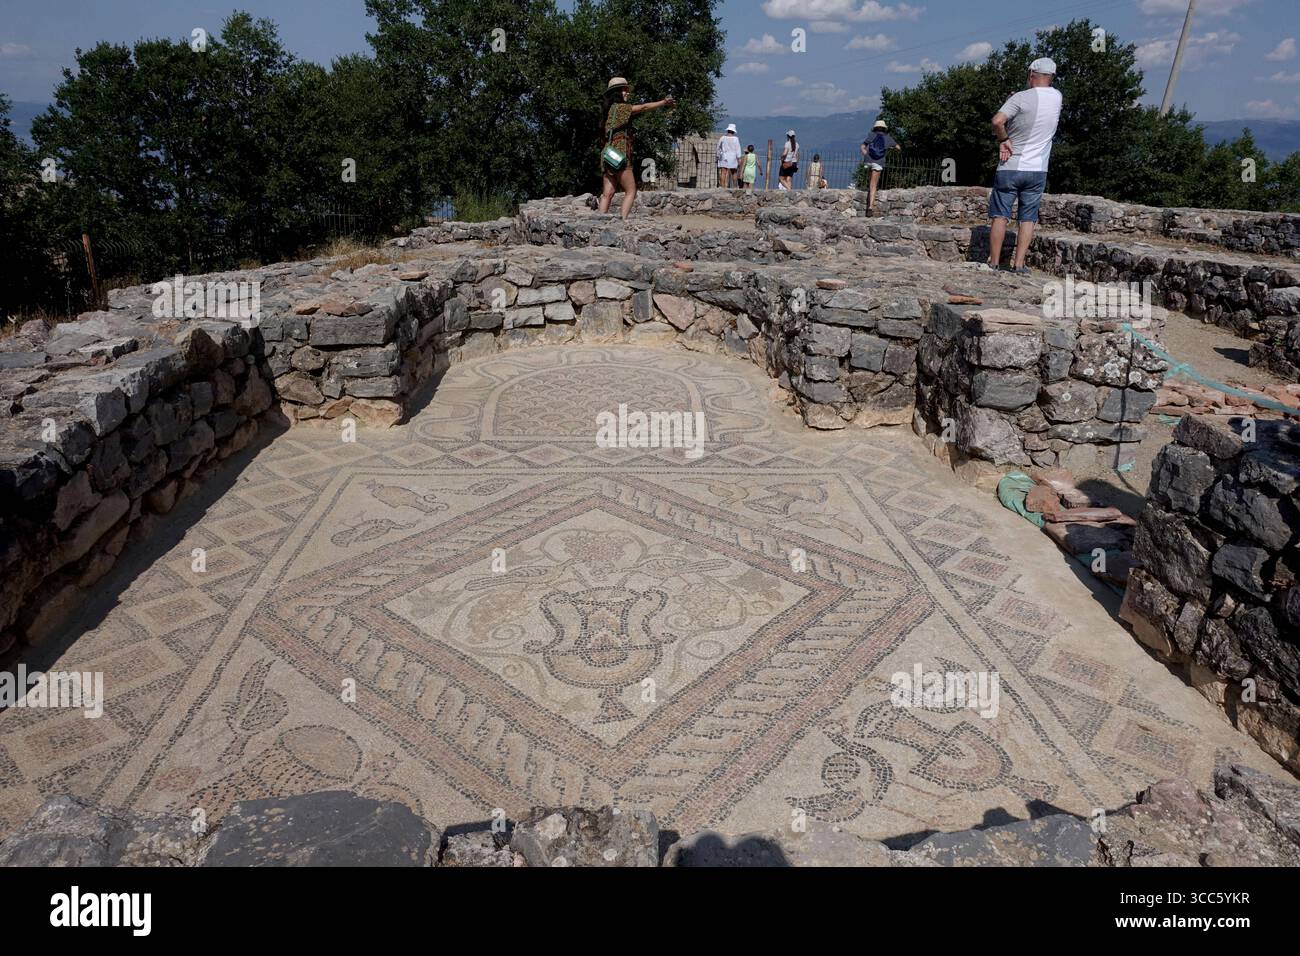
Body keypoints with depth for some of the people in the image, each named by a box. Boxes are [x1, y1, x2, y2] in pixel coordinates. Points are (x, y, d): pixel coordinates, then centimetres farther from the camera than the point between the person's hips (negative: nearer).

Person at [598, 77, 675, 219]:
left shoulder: (613, 109, 22)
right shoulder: (619, 107, -4)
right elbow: (644, 107, -1)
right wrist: (664, 102, 7)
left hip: (609, 155, 9)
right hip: (619, 152, -9)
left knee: (608, 193, 2)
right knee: (631, 191, -6)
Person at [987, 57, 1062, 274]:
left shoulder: (1021, 98, -11)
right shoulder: (1057, 97, 6)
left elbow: (997, 121, -24)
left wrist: (1003, 140, -8)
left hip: (1010, 168, -4)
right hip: (1038, 170, 4)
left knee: (999, 216, 2)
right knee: (1028, 218, 7)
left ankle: (994, 263, 0)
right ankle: (1019, 264, 1)